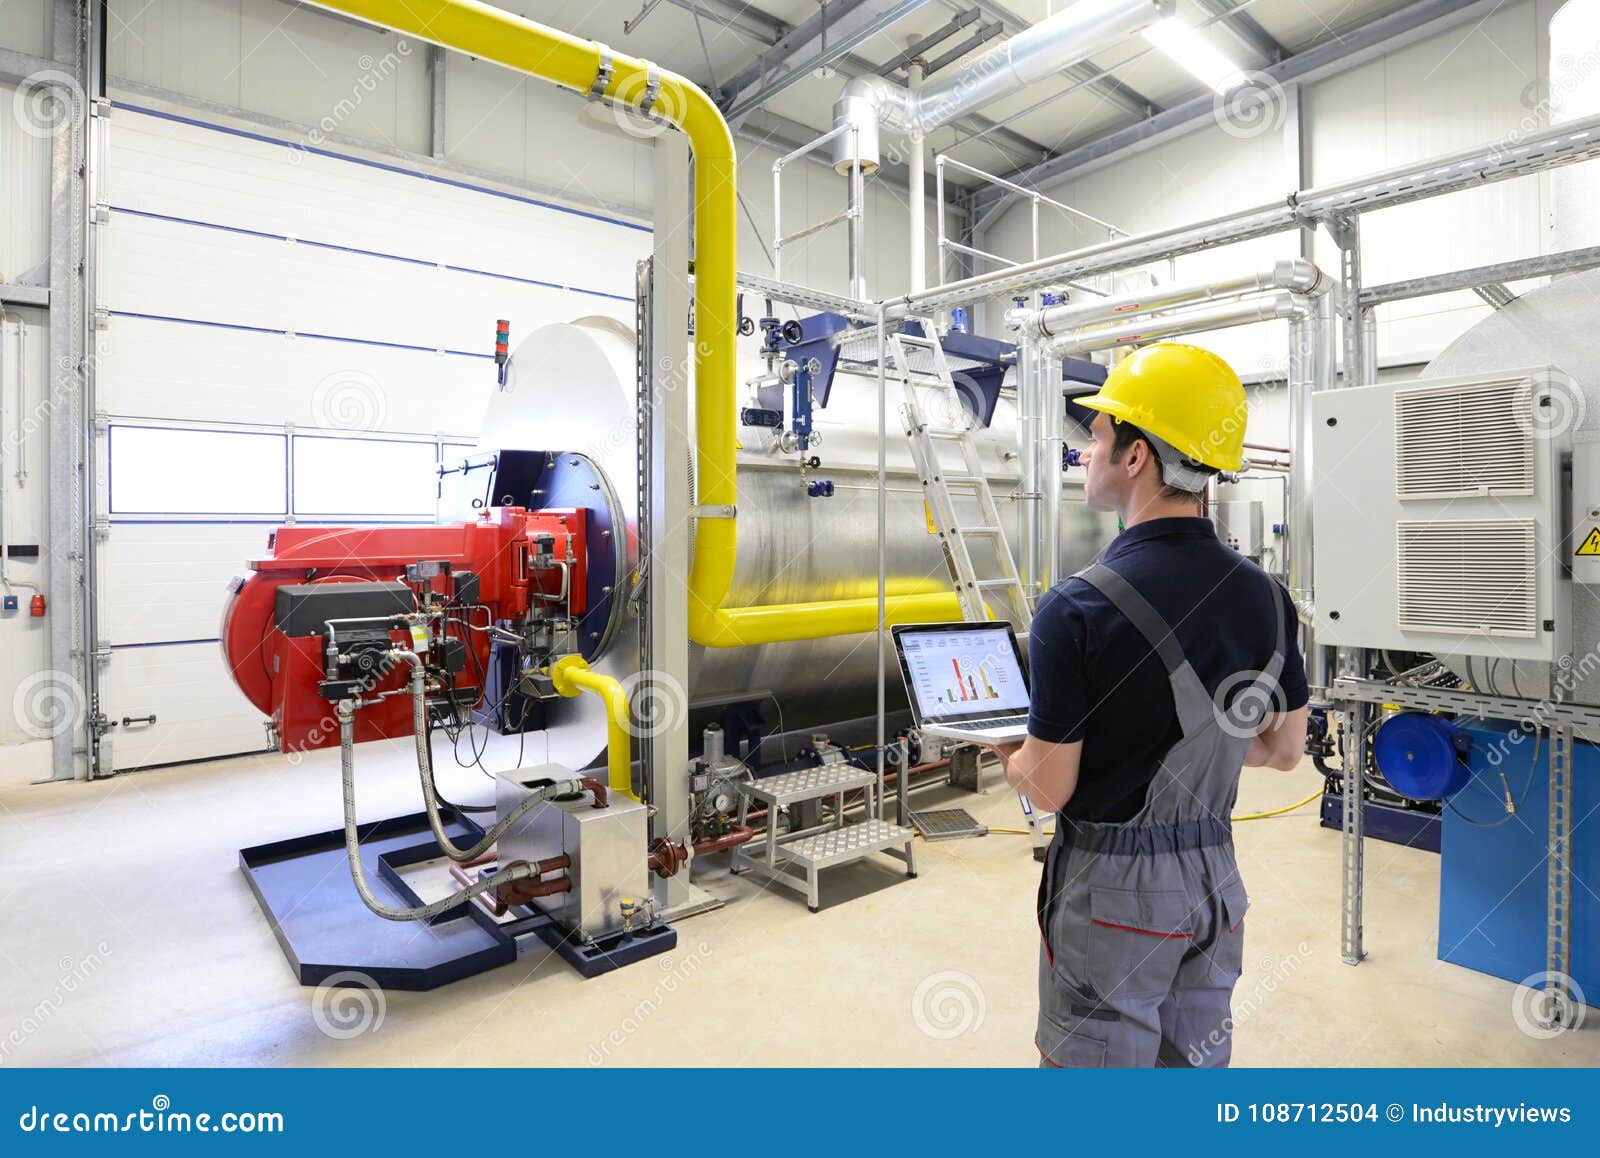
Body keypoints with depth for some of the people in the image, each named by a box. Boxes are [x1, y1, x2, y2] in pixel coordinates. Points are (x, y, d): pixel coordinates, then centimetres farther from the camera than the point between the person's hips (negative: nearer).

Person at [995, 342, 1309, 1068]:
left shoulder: (1077, 608, -23)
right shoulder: (1266, 597, -4)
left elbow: (1049, 789, -17)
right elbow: (1284, 750, 8)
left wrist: (1012, 761, 4)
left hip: (1113, 886, -6)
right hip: (1214, 877, 6)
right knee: (1198, 1065, 24)